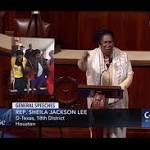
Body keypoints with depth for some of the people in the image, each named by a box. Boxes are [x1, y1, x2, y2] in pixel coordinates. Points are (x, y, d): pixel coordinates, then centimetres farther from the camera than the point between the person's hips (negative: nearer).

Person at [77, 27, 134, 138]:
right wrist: (83, 58, -42)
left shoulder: (122, 56, -5)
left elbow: (129, 76, -1)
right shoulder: (92, 55, -6)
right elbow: (82, 67, -19)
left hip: (117, 100, 0)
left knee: (116, 128, 11)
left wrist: (121, 87, -20)